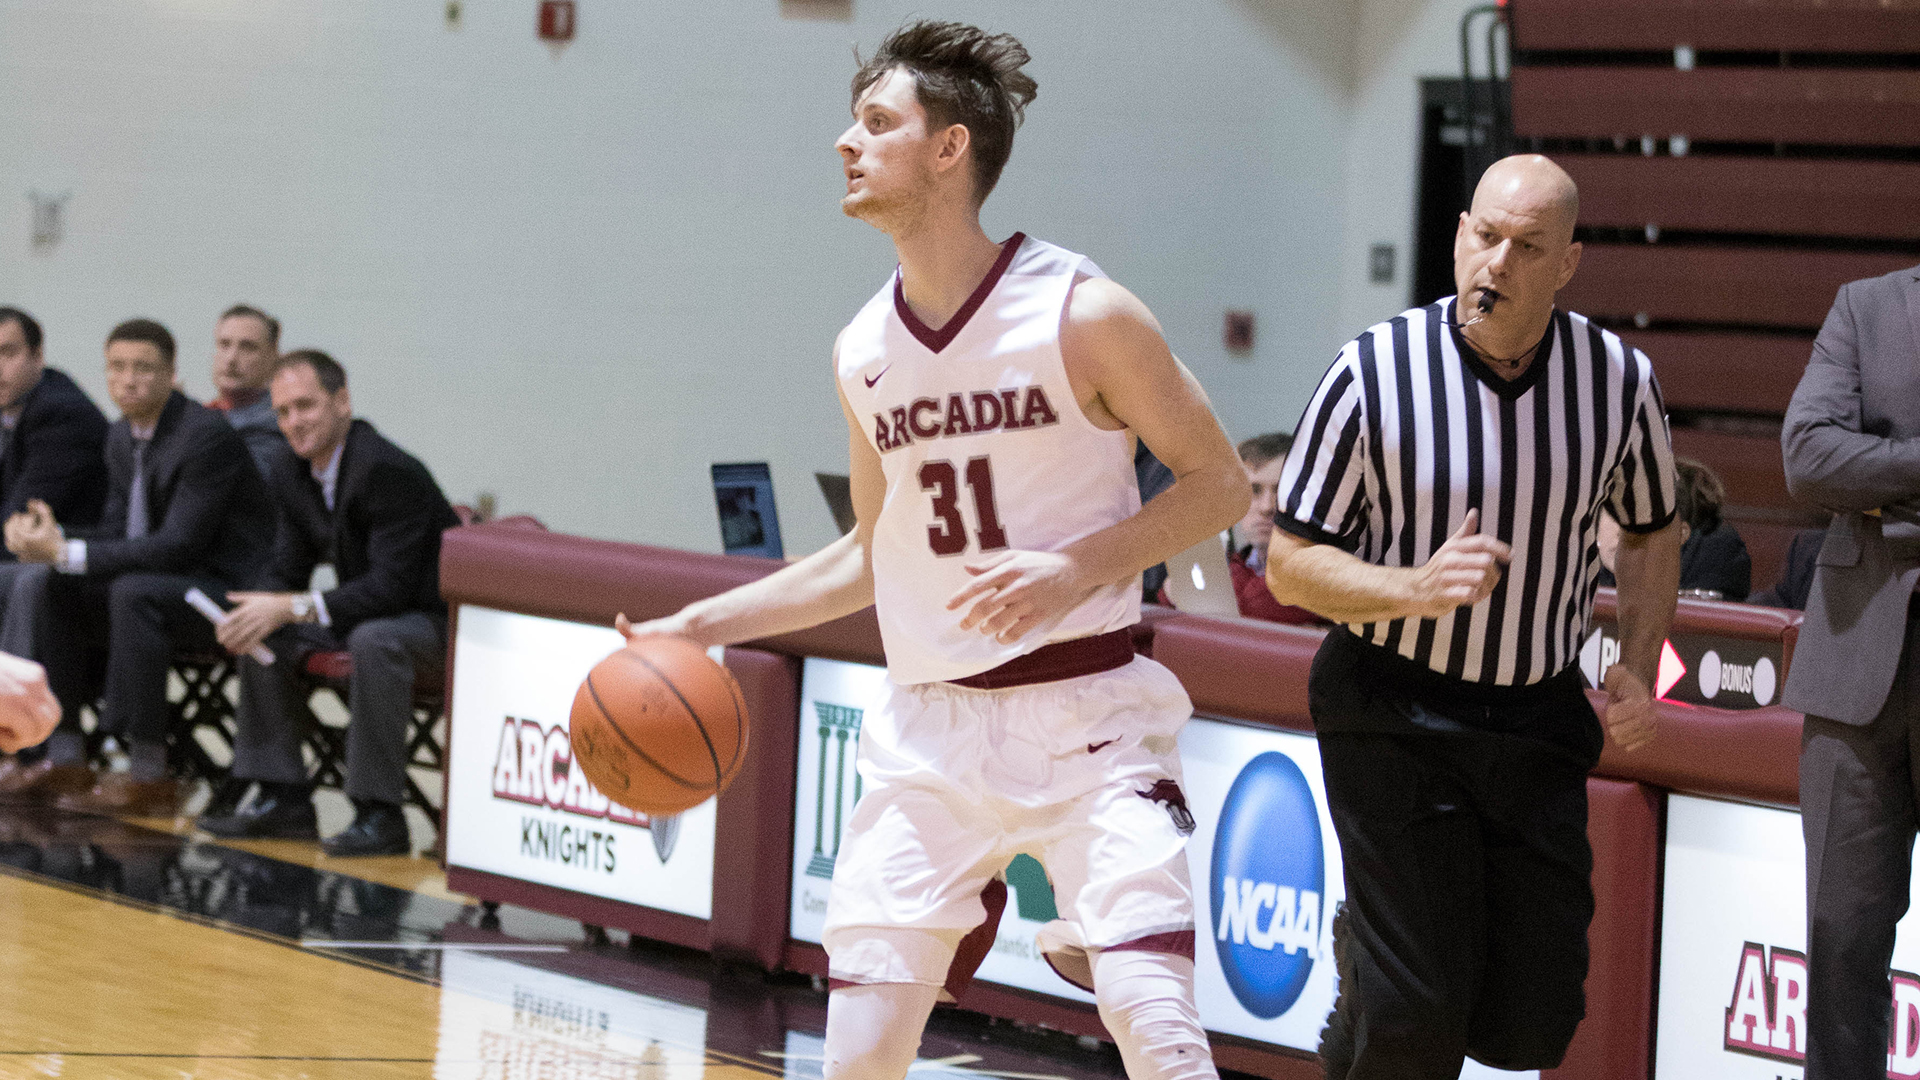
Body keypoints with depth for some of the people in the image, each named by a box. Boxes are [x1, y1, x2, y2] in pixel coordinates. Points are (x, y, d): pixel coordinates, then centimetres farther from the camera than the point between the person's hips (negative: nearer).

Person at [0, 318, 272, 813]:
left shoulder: (207, 436, -20)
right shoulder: (123, 436, 8)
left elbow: (179, 546, -26)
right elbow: (118, 531, 11)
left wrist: (68, 553, -26)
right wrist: (54, 538, -11)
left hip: (230, 587, -9)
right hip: (165, 582, 9)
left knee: (133, 593, -33)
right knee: (58, 589, -1)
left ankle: (149, 775, -31)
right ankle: (65, 757, 1)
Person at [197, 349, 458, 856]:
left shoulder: (388, 470, -26)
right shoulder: (290, 475, 2)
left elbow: (392, 585, -30)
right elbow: (288, 574, 6)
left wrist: (295, 607, -33)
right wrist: (261, 611, -18)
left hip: (440, 621, -9)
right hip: (368, 613, 9)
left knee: (375, 640, -37)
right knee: (265, 636, -2)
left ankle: (380, 813, -30)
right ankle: (284, 799, 0)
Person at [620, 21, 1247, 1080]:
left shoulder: (1084, 314, -10)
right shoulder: (860, 352, 8)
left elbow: (1217, 482, -4)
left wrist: (1078, 568, -18)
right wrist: (701, 625, 15)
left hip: (1085, 718, -5)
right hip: (929, 729, 5)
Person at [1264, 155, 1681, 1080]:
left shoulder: (1619, 379, -2)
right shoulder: (1373, 372, -12)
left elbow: (1652, 530, 16)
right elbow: (1289, 563, -6)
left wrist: (1637, 668, 1)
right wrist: (1416, 590, -23)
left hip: (1538, 721, 3)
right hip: (1391, 713, -3)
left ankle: (1371, 940, 32)